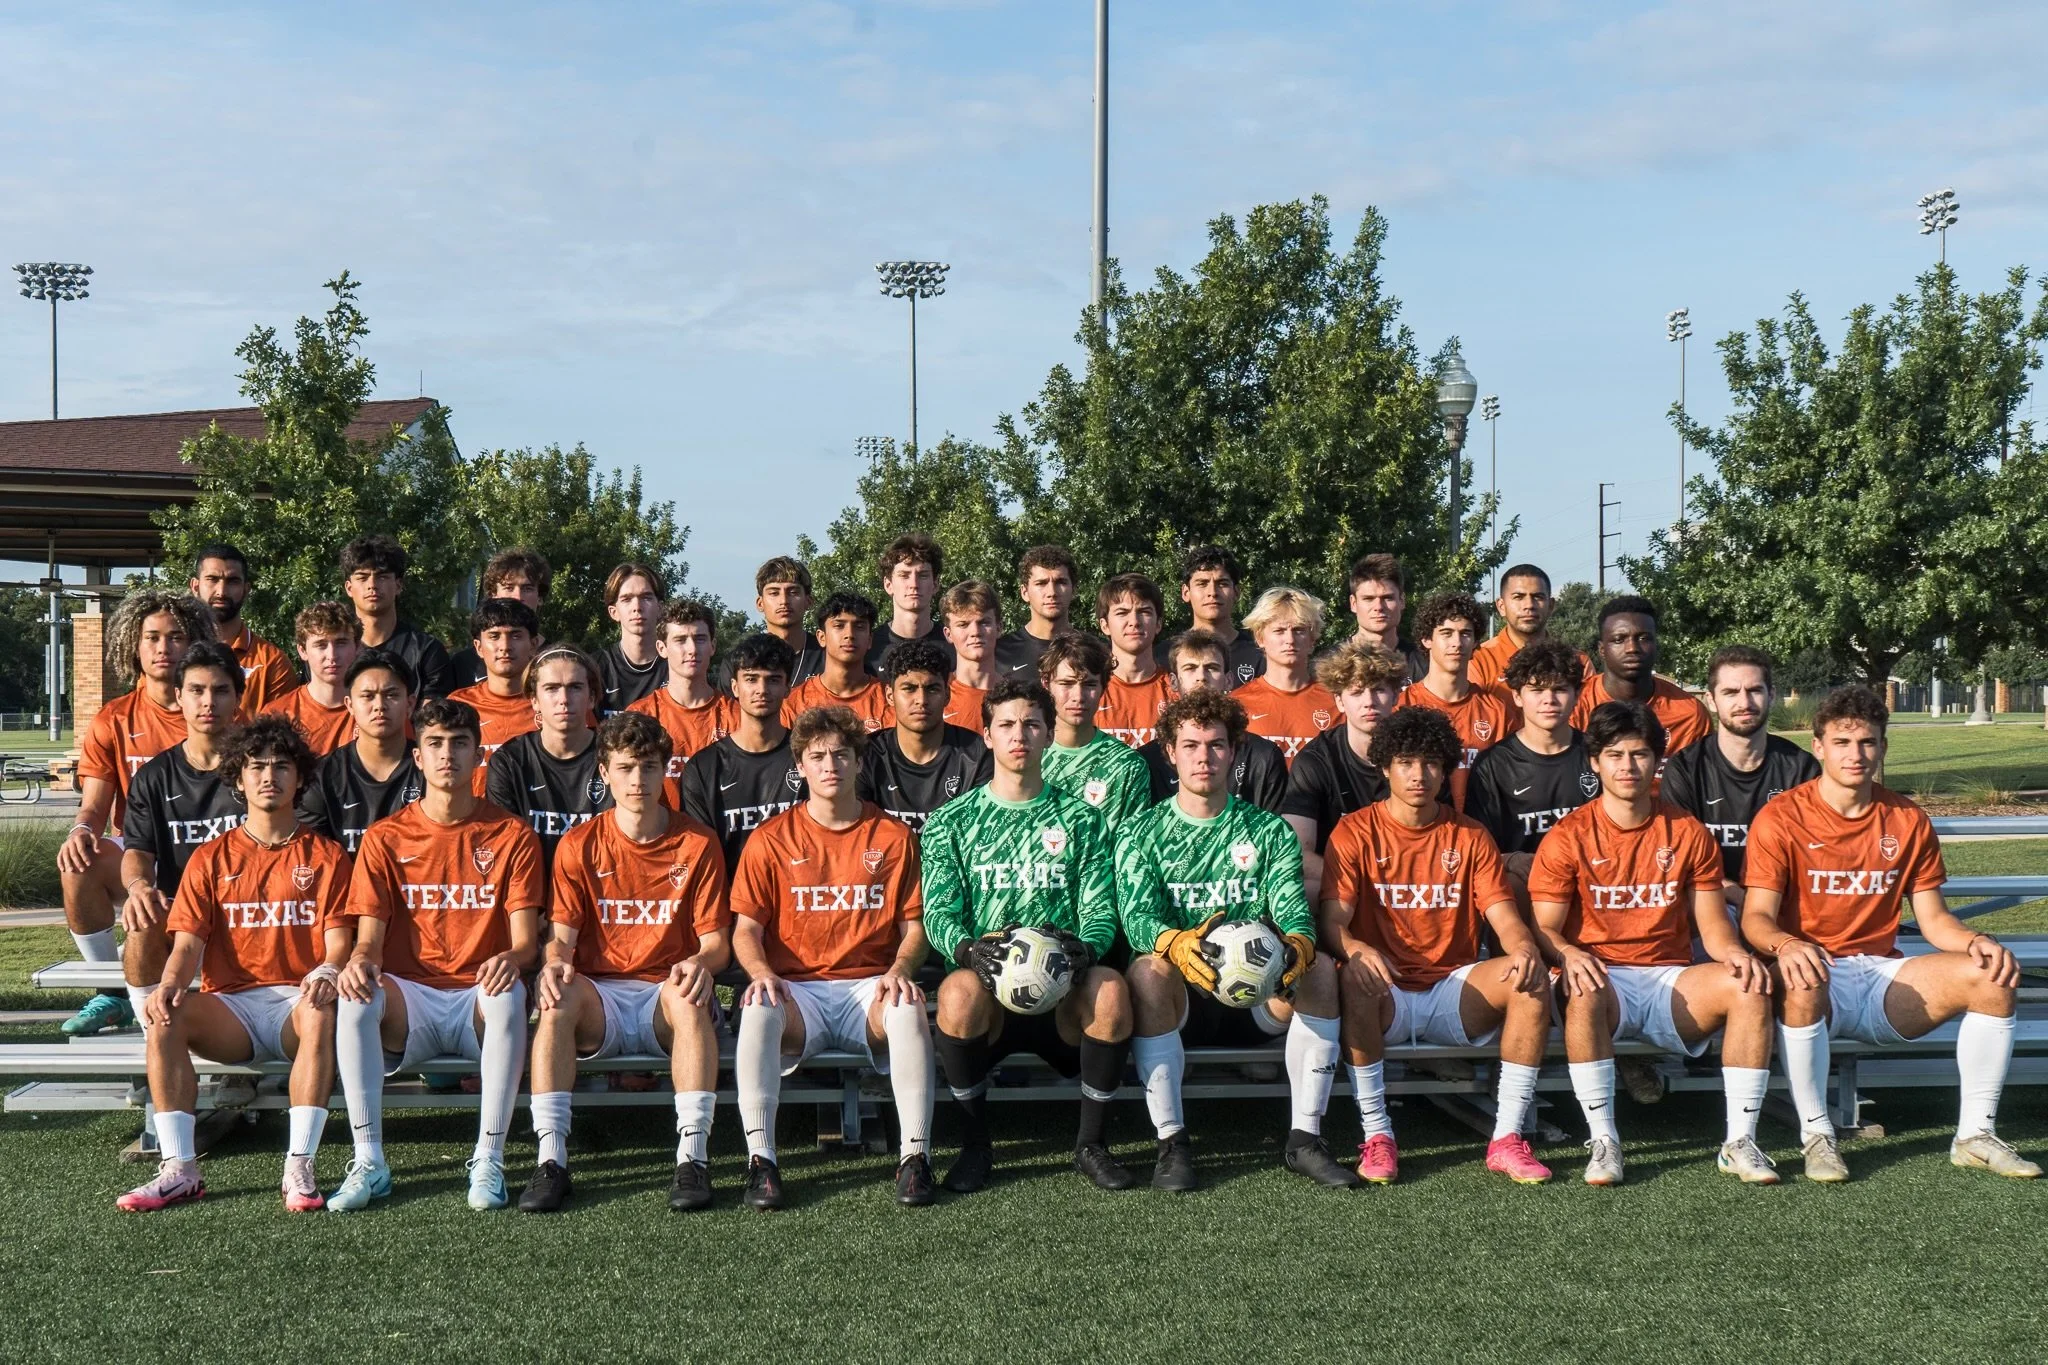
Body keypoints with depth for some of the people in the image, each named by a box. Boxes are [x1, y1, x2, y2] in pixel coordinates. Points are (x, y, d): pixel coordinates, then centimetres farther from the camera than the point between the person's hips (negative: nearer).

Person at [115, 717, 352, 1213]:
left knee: (321, 1013, -37)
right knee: (164, 1018, -29)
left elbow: (337, 939, 1)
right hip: (229, 1006, 2)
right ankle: (180, 1169, -29)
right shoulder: (210, 860, 14)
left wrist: (327, 972, -23)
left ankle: (299, 1167, -38)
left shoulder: (325, 856, 10)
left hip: (295, 1002, -2)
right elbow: (188, 941, 4)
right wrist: (170, 983, -19)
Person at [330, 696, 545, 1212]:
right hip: (409, 1000, 1)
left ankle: (489, 1161, -28)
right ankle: (369, 1163, -25)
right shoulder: (385, 838, 8)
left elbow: (526, 941, -2)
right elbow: (370, 940, 2)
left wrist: (509, 959, -27)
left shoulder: (511, 835, 5)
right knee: (355, 996, -31)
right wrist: (360, 962, -23)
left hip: (478, 997, -1)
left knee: (508, 993, -36)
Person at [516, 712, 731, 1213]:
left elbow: (716, 940, 2)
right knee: (557, 994, -32)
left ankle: (693, 1157, -37)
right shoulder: (579, 846, 7)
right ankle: (551, 1158, -34)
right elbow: (562, 934, 1)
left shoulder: (697, 843, 5)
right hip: (600, 996, 1)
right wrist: (555, 962, -24)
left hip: (667, 994, -1)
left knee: (687, 993, -36)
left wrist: (700, 963, -23)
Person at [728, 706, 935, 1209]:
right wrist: (761, 972, -15)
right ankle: (760, 1158, -31)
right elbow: (746, 928, 6)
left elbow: (914, 925, 10)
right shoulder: (771, 840, 10)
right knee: (759, 1011, -34)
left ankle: (915, 1154, -30)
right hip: (795, 988, 0)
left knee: (907, 1009, -35)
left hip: (870, 985, 0)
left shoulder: (893, 837, 12)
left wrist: (899, 969, -11)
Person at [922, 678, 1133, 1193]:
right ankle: (975, 1145, -12)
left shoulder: (1080, 819, 16)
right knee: (959, 991, -36)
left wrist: (1084, 948, -17)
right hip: (987, 986, -1)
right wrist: (968, 948, -22)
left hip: (1064, 994, 1)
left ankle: (1091, 1142, -11)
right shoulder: (952, 821, 13)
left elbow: (1100, 912, 7)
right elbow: (939, 913, 2)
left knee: (1110, 990, -33)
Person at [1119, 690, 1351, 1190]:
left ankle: (1304, 1139, -19)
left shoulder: (1270, 832, 12)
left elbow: (1292, 908, -5)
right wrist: (1177, 943, -37)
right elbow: (1136, 915, -12)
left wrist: (1297, 945, -31)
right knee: (1147, 970, -34)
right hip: (1179, 1001, -2)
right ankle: (1171, 1143, -28)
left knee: (1320, 969, -27)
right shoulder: (1143, 833, 6)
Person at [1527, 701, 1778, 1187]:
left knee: (1750, 985, -25)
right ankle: (1603, 1141, -29)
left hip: (1671, 980, 3)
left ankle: (1740, 1142, -20)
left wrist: (1734, 951, -14)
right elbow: (1544, 927, -3)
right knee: (1584, 994, -38)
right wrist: (1568, 954, -27)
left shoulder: (1687, 833, 9)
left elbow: (1711, 921, 9)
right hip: (1602, 977, -2)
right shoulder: (1568, 837, 1)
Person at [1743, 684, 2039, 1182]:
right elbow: (1756, 918, -11)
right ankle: (1816, 1135, -23)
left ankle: (1976, 1133, -7)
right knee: (1802, 984, -40)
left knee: (1991, 976, -18)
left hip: (1881, 974, 4)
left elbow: (1933, 918, 11)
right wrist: (1785, 945, -35)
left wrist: (1977, 941, -11)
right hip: (1814, 973, -4)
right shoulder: (1781, 818, -5)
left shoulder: (1908, 822, 9)